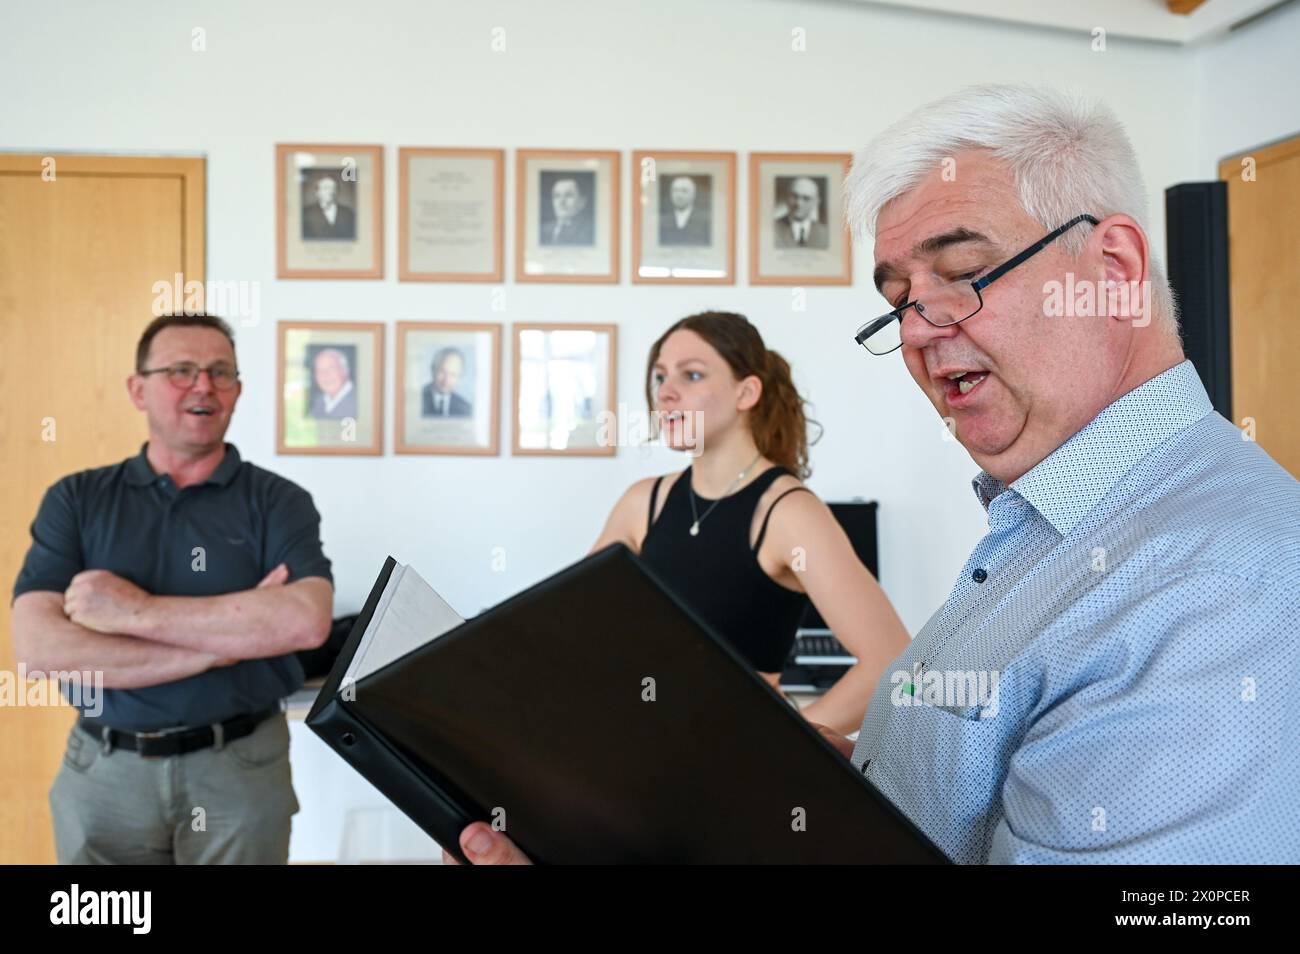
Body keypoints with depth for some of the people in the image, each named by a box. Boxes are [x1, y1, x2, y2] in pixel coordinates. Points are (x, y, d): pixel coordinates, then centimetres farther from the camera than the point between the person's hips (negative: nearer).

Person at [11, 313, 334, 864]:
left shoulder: (278, 501, -4)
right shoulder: (76, 501, 0)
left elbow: (306, 621, -21)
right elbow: (39, 647, -12)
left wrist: (137, 611, -19)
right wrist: (224, 641, -17)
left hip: (241, 767, -1)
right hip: (104, 772, 2)